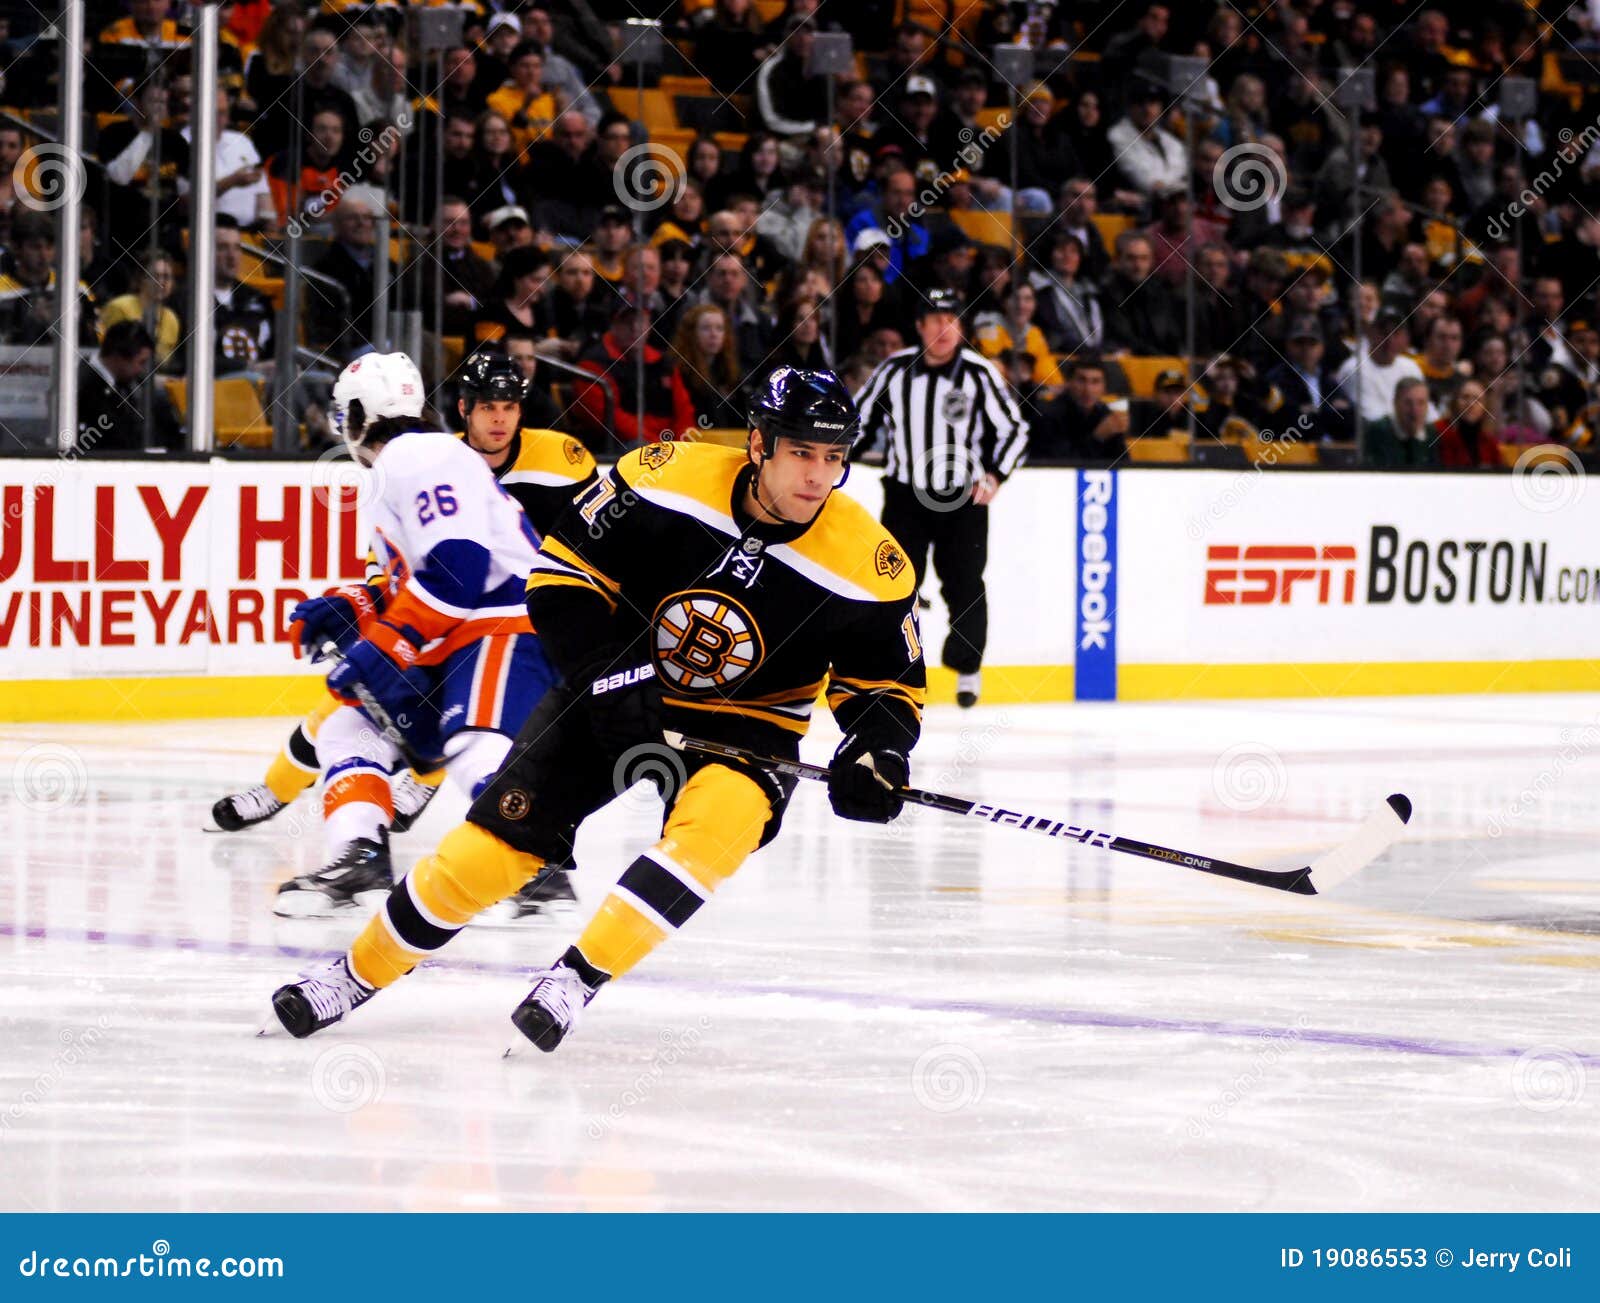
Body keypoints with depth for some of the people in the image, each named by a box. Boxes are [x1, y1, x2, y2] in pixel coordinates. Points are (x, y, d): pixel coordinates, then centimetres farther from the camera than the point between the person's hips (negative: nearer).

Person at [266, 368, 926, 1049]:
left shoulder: (866, 564, -19)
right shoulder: (665, 479, -20)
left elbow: (890, 679, -4)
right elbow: (562, 569, -10)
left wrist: (878, 748, -24)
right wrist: (605, 671, -20)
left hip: (742, 722, 0)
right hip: (616, 687, 0)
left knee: (718, 821, -33)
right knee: (498, 840, -6)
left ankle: (578, 977, -24)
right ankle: (359, 971, 14)